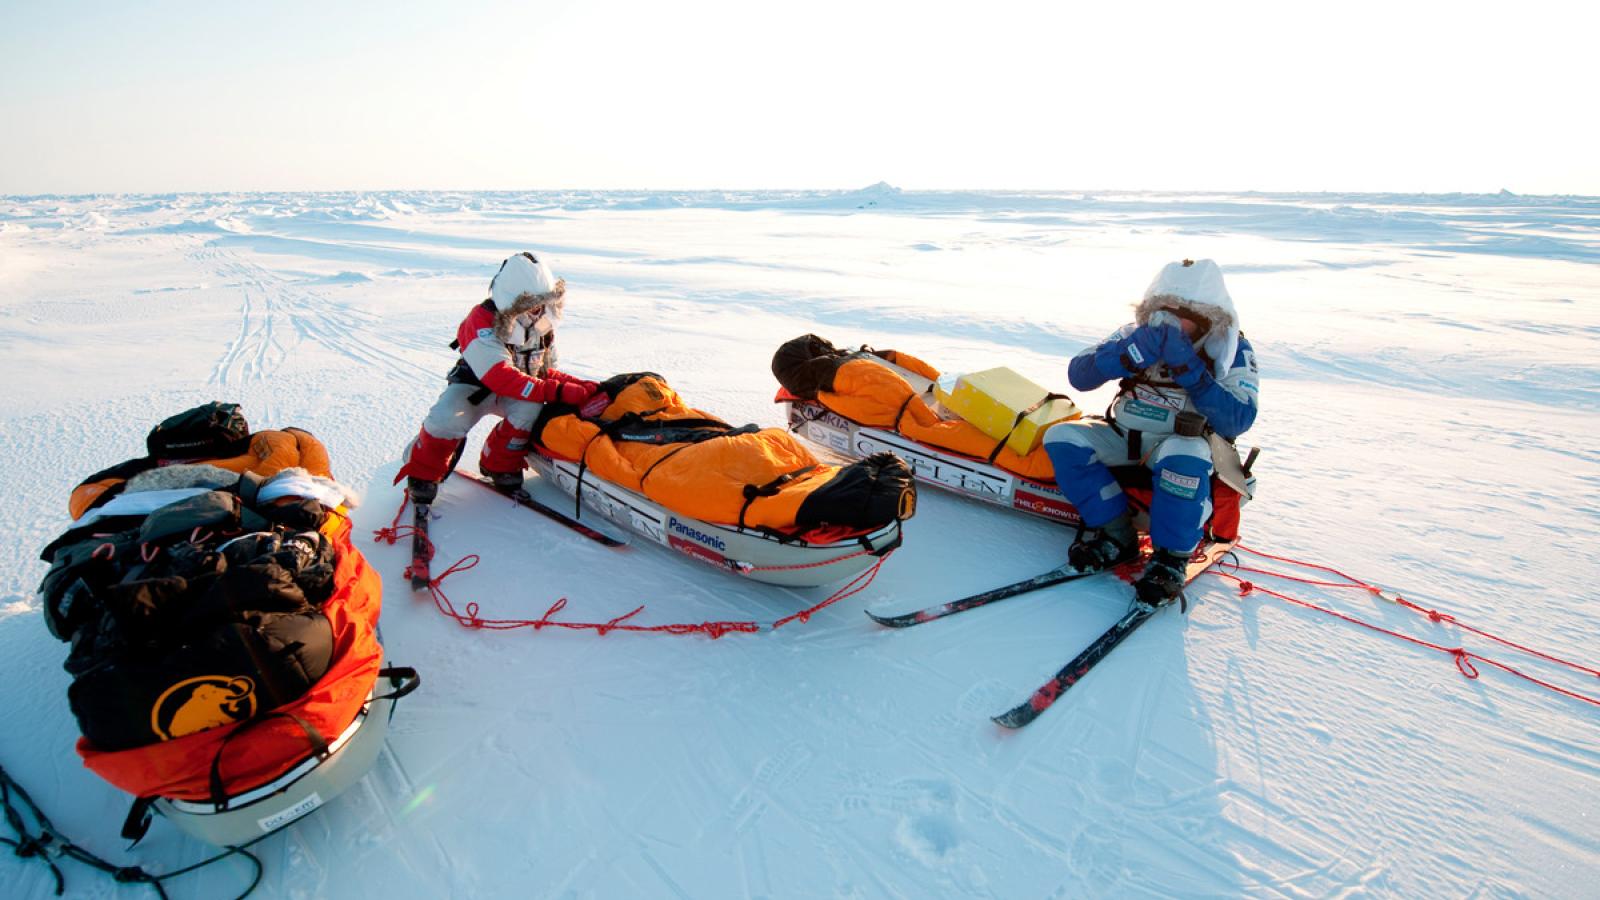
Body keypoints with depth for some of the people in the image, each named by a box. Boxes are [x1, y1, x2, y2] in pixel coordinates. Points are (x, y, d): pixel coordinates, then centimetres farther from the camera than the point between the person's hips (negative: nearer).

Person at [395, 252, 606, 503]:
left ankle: (499, 465, -5)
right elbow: (502, 379, -38)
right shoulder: (482, 322, -27)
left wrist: (581, 386, -20)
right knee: (449, 418, -33)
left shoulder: (543, 326, -7)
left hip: (519, 391, 4)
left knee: (529, 409, -31)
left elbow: (544, 373, 0)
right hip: (476, 385, -4)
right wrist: (557, 392, -46)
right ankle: (423, 474, -3)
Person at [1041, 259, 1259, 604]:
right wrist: (1129, 353, -28)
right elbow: (1078, 375, -11)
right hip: (1125, 436, 4)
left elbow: (1237, 421, -20)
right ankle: (1116, 536, -12)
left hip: (1184, 443, -4)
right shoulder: (1138, 333, -2)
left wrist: (1189, 369, -28)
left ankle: (1171, 557, -19)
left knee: (1182, 458, -39)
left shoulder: (1232, 351, -7)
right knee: (1062, 437, -18)